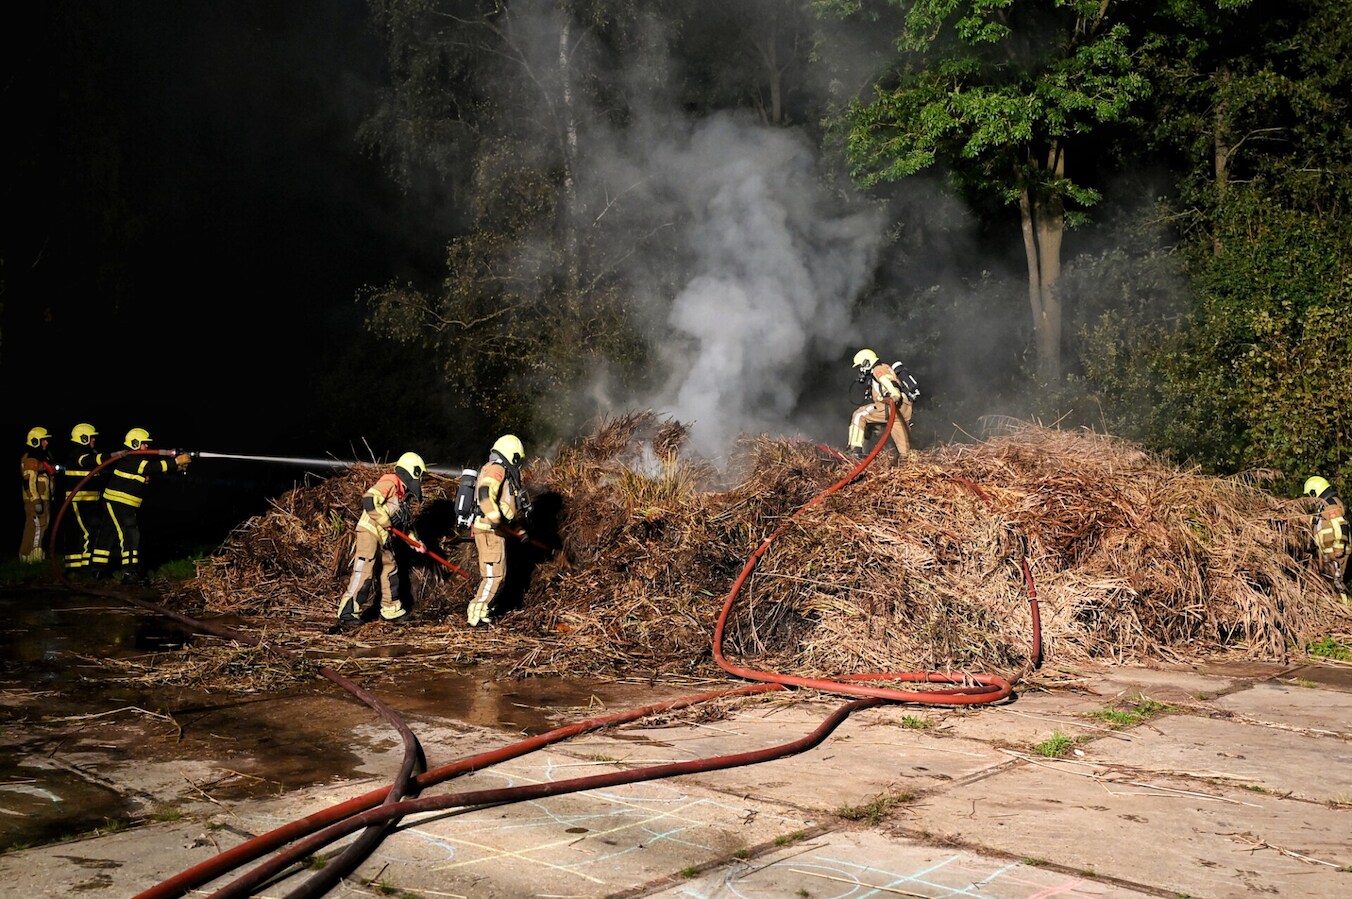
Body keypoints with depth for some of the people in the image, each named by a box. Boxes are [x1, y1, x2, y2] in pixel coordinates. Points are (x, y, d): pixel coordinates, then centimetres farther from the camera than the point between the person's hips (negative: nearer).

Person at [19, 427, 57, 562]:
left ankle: (36, 553, 21)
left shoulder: (45, 456, 17)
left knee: (43, 525, 12)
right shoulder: (30, 458, -13)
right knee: (36, 526, -10)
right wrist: (36, 501, -23)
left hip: (45, 498, 10)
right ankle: (29, 555, -5)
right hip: (34, 500, -10)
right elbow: (29, 482, -19)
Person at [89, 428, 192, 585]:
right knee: (130, 535, -13)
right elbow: (150, 468, -28)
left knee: (109, 534, 15)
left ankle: (97, 568, 23)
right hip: (117, 502, -10)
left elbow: (158, 468, 9)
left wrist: (178, 465, -8)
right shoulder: (130, 459, -16)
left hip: (128, 505, 10)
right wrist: (176, 462, -29)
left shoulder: (140, 459, 13)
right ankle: (129, 573, -15)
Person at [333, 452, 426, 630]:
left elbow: (405, 523, 26)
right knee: (363, 574, -12)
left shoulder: (404, 492, 18)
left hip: (384, 538, 10)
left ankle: (392, 610, 25)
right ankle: (347, 613, -8)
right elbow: (369, 501, -25)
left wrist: (415, 542, 22)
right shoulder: (390, 483, -12)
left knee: (390, 572, 14)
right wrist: (386, 522, -19)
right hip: (370, 532, -10)